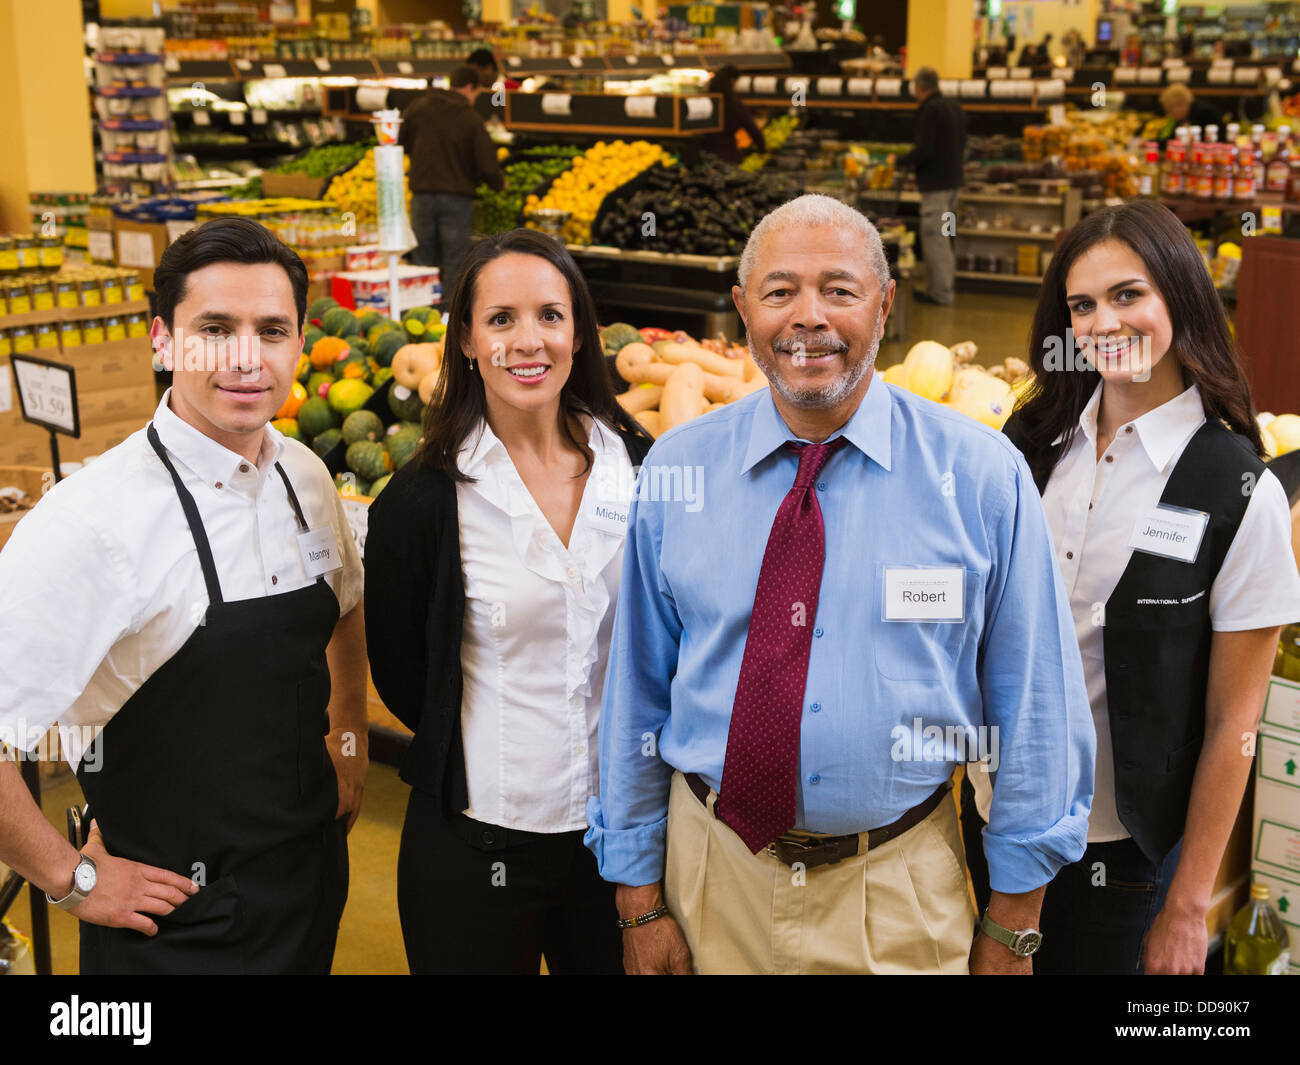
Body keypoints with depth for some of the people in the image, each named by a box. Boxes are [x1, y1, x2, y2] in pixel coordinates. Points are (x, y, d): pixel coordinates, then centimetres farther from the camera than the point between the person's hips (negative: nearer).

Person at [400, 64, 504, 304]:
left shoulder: (417, 108, 4)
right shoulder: (471, 119, -6)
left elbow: (398, 143, 10)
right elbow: (487, 165, -8)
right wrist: (499, 184, 12)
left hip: (422, 194, 3)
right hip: (457, 197, -3)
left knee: (424, 260, 12)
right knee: (455, 265, 3)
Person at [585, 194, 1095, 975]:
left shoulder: (982, 474, -10)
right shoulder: (674, 472, -6)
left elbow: (1036, 706, -5)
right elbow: (635, 692, -1)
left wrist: (1013, 926, -2)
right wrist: (640, 903, 2)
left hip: (901, 897, -1)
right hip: (713, 874, 1)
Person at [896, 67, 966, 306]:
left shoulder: (930, 110, -16)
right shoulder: (954, 107, 12)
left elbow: (925, 150, -21)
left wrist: (901, 160, -7)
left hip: (935, 185, -9)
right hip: (953, 180, 9)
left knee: (935, 238, -4)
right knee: (944, 238, 15)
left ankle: (941, 292, -2)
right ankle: (936, 287, 23)